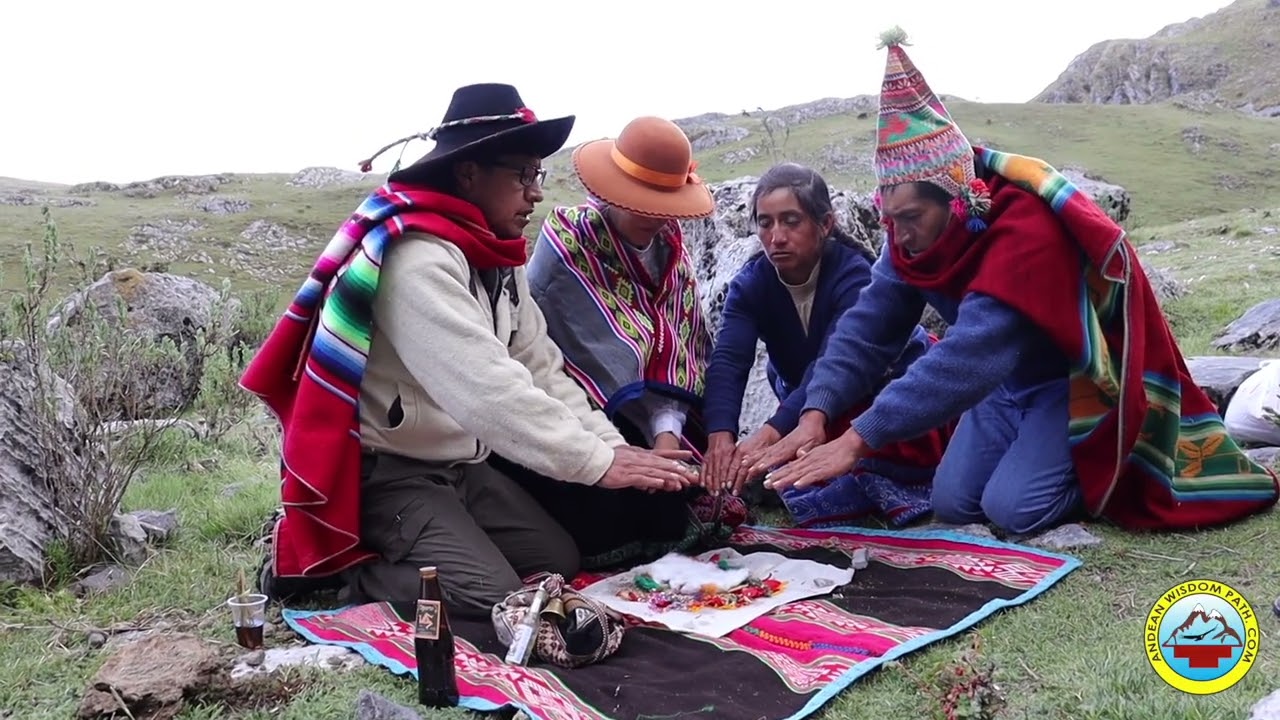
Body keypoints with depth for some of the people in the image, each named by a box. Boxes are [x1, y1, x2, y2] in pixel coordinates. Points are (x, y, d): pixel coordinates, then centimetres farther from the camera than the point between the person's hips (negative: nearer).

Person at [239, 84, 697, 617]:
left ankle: (404, 551, 13)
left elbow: (542, 370, 2)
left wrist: (615, 448, -10)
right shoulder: (417, 257, -25)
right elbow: (487, 390, -33)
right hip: (385, 470, -9)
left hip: (461, 465, 9)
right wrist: (598, 464, -31)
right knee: (490, 593, -20)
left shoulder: (496, 260, 6)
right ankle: (324, 565, -1)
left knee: (559, 562, 2)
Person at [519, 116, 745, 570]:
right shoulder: (566, 246, -16)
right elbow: (612, 355, -22)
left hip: (658, 418, 6)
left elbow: (679, 347, -7)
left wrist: (668, 428, -23)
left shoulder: (669, 244, 1)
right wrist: (658, 433, -26)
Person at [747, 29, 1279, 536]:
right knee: (952, 504, -3)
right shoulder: (917, 231, -13)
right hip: (1009, 382, 7)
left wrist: (858, 440, -49)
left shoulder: (1028, 234, -37)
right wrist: (815, 415, -34)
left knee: (1013, 508, -20)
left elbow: (966, 359, -46)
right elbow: (867, 328, -18)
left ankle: (1109, 466, 9)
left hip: (1078, 381, -7)